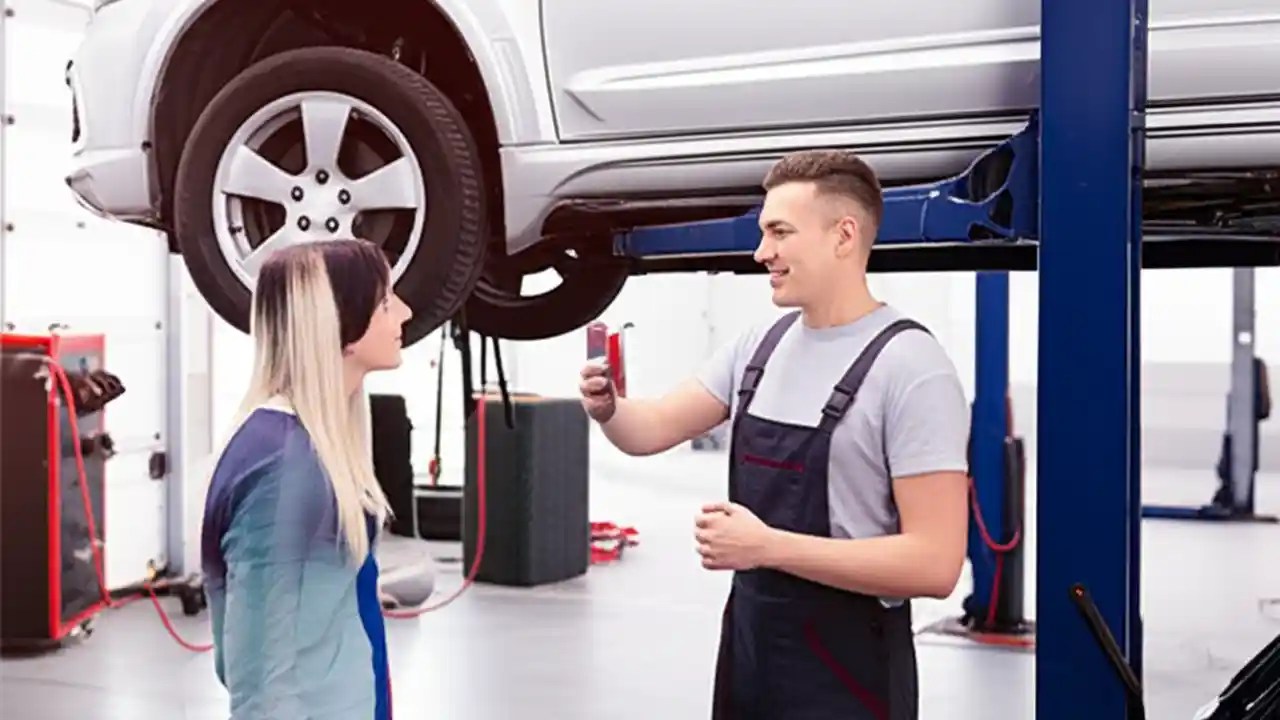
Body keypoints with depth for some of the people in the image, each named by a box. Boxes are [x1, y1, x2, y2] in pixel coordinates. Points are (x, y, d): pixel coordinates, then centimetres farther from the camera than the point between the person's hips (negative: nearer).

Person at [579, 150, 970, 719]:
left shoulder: (911, 368, -18)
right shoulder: (761, 344, 5)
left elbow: (934, 563, -23)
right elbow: (655, 429, 7)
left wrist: (768, 547, -25)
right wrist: (608, 410, -15)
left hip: (846, 672, -7)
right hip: (745, 650, 7)